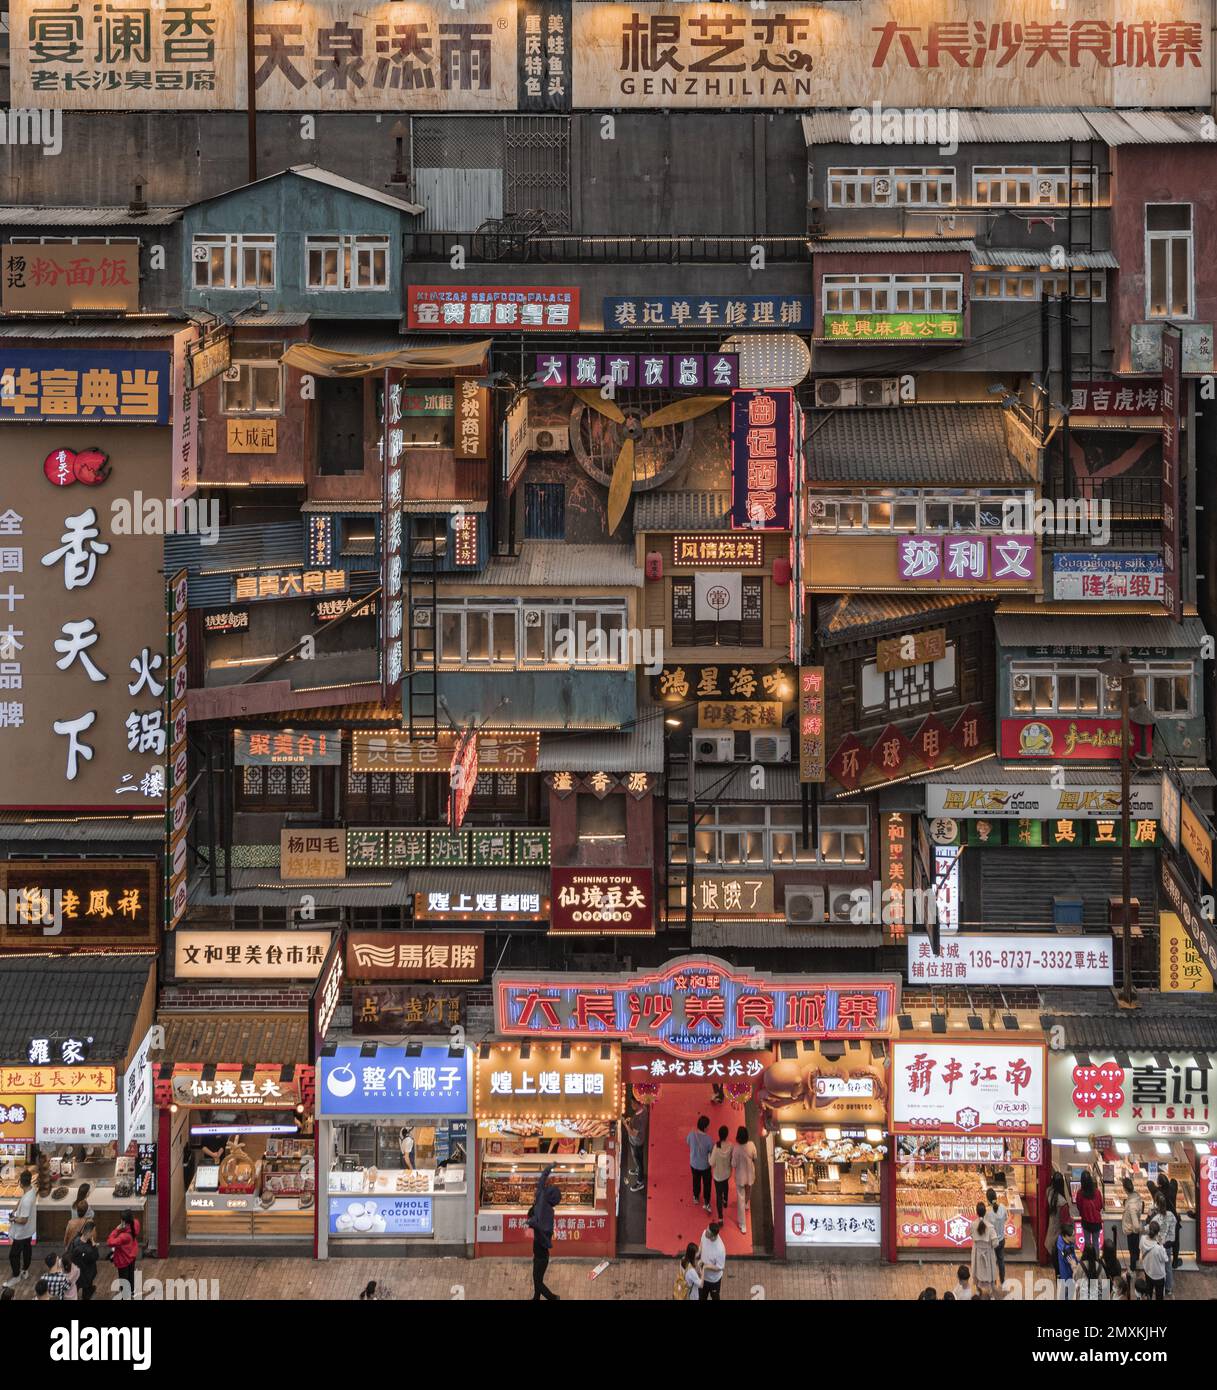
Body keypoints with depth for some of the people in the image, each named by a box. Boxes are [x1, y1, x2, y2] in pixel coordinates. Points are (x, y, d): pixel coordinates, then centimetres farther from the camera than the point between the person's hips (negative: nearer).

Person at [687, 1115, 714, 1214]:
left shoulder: (691, 1134, -23)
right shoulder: (708, 1139, -33)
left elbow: (688, 1143, 0)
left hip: (694, 1164, 3)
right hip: (705, 1165, -3)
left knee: (696, 1181, 30)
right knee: (706, 1184, 21)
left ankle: (696, 1198, 52)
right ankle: (706, 1203, 35)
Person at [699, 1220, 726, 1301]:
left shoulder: (720, 1249, -40)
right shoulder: (705, 1233, -22)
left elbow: (719, 1268, -27)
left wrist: (705, 1266, -32)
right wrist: (701, 1259, -8)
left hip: (714, 1279, -6)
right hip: (704, 1275, 6)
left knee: (715, 1298, 22)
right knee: (702, 1296, 29)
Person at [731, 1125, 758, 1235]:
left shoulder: (736, 1149, -29)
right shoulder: (751, 1145, -20)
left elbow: (733, 1165, -19)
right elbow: (755, 1159, -5)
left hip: (740, 1176, -3)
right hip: (750, 1174, 3)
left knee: (741, 1199, 10)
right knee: (748, 1190, 35)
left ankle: (743, 1225, 15)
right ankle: (746, 1205, 66)